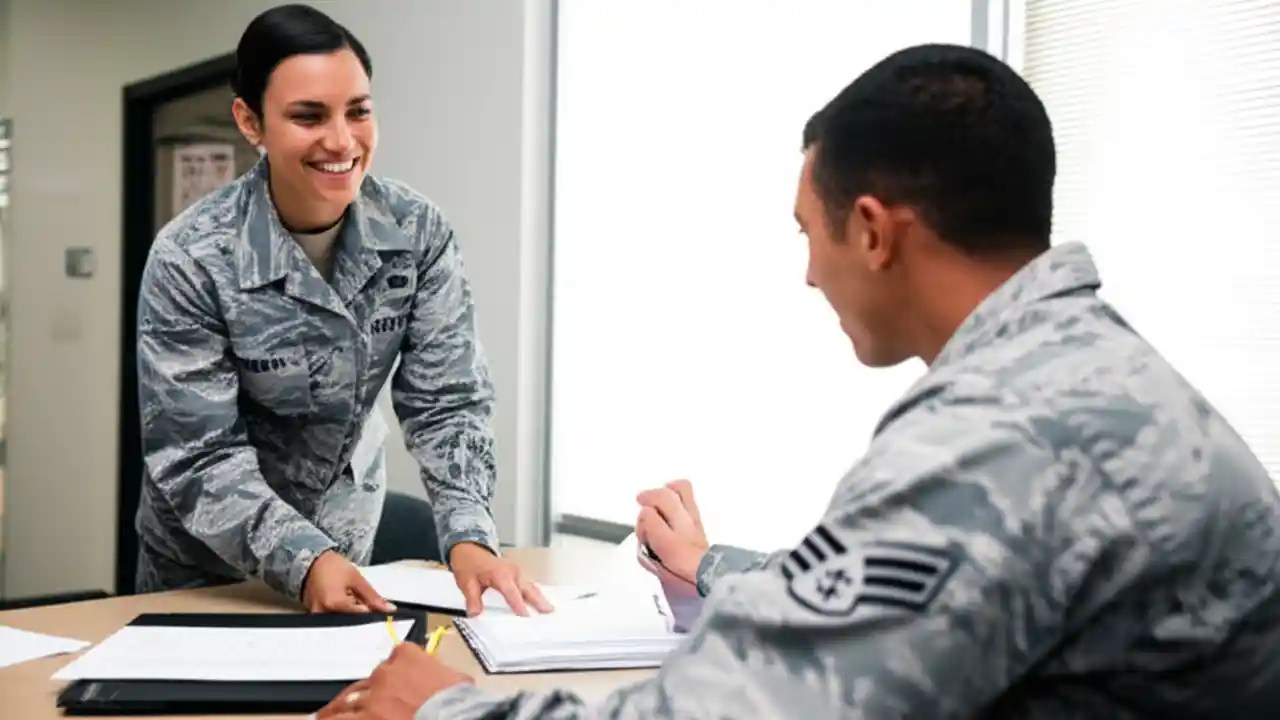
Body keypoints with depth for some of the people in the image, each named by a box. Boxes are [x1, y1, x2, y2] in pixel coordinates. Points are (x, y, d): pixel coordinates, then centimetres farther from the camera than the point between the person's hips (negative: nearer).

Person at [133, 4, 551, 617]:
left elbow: (445, 402, -16)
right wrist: (302, 559, -37)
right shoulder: (190, 259, -24)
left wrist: (468, 537, -31)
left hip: (346, 533, 3)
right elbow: (197, 461, -23)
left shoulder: (419, 233, -15)